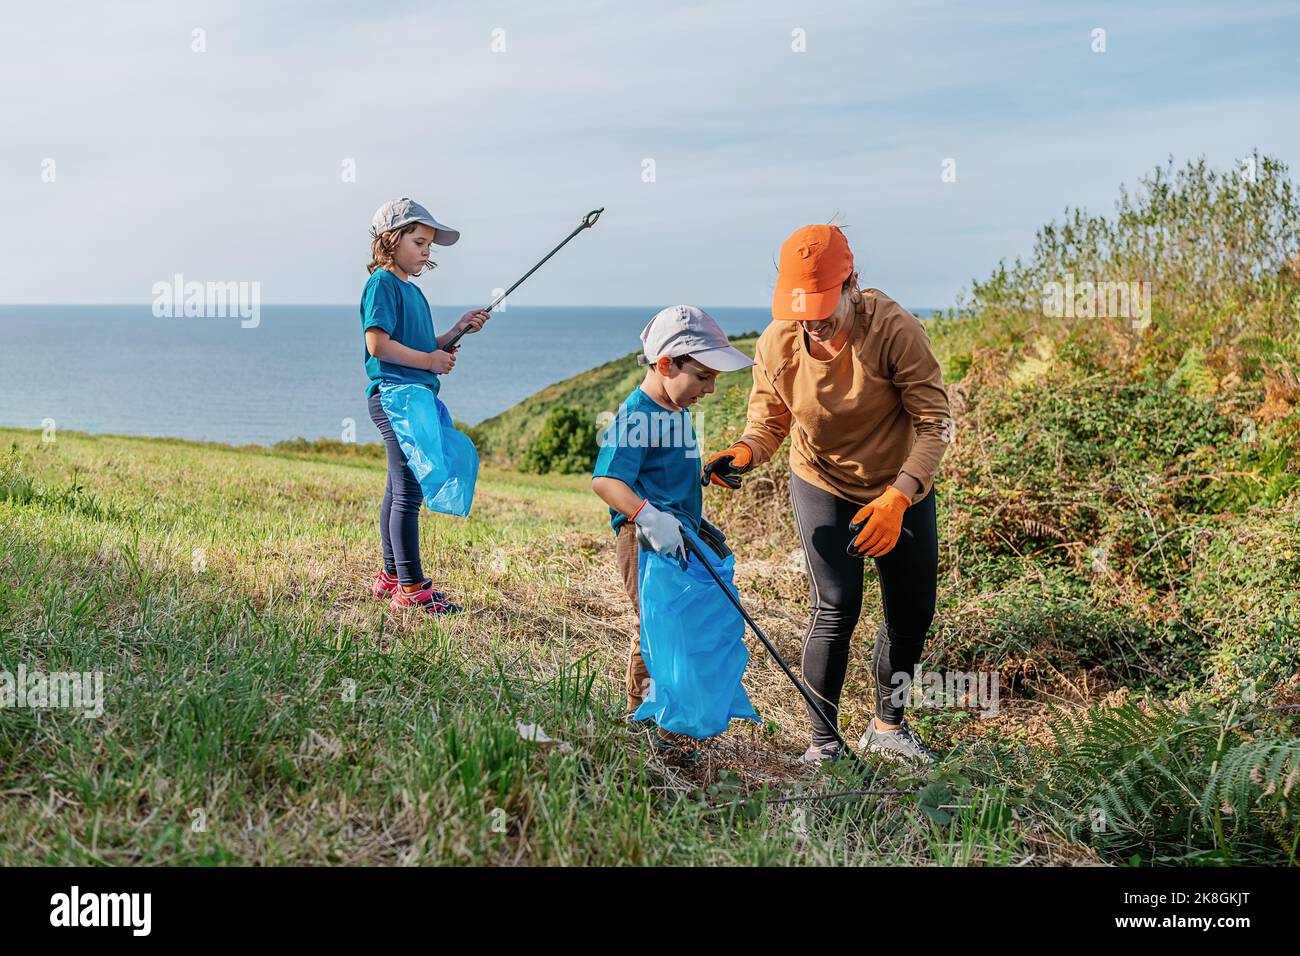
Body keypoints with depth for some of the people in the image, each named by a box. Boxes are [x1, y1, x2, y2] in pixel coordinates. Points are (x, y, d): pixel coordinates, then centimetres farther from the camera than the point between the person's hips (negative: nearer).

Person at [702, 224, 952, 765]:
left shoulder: (894, 330, -28)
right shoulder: (776, 343, -19)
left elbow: (935, 424, -25)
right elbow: (768, 420, -6)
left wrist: (897, 500, -36)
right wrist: (743, 453, -29)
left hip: (902, 486, 1)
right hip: (822, 485, 0)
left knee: (913, 612, 10)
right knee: (836, 608, -13)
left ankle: (888, 726, 33)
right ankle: (823, 742, 2)